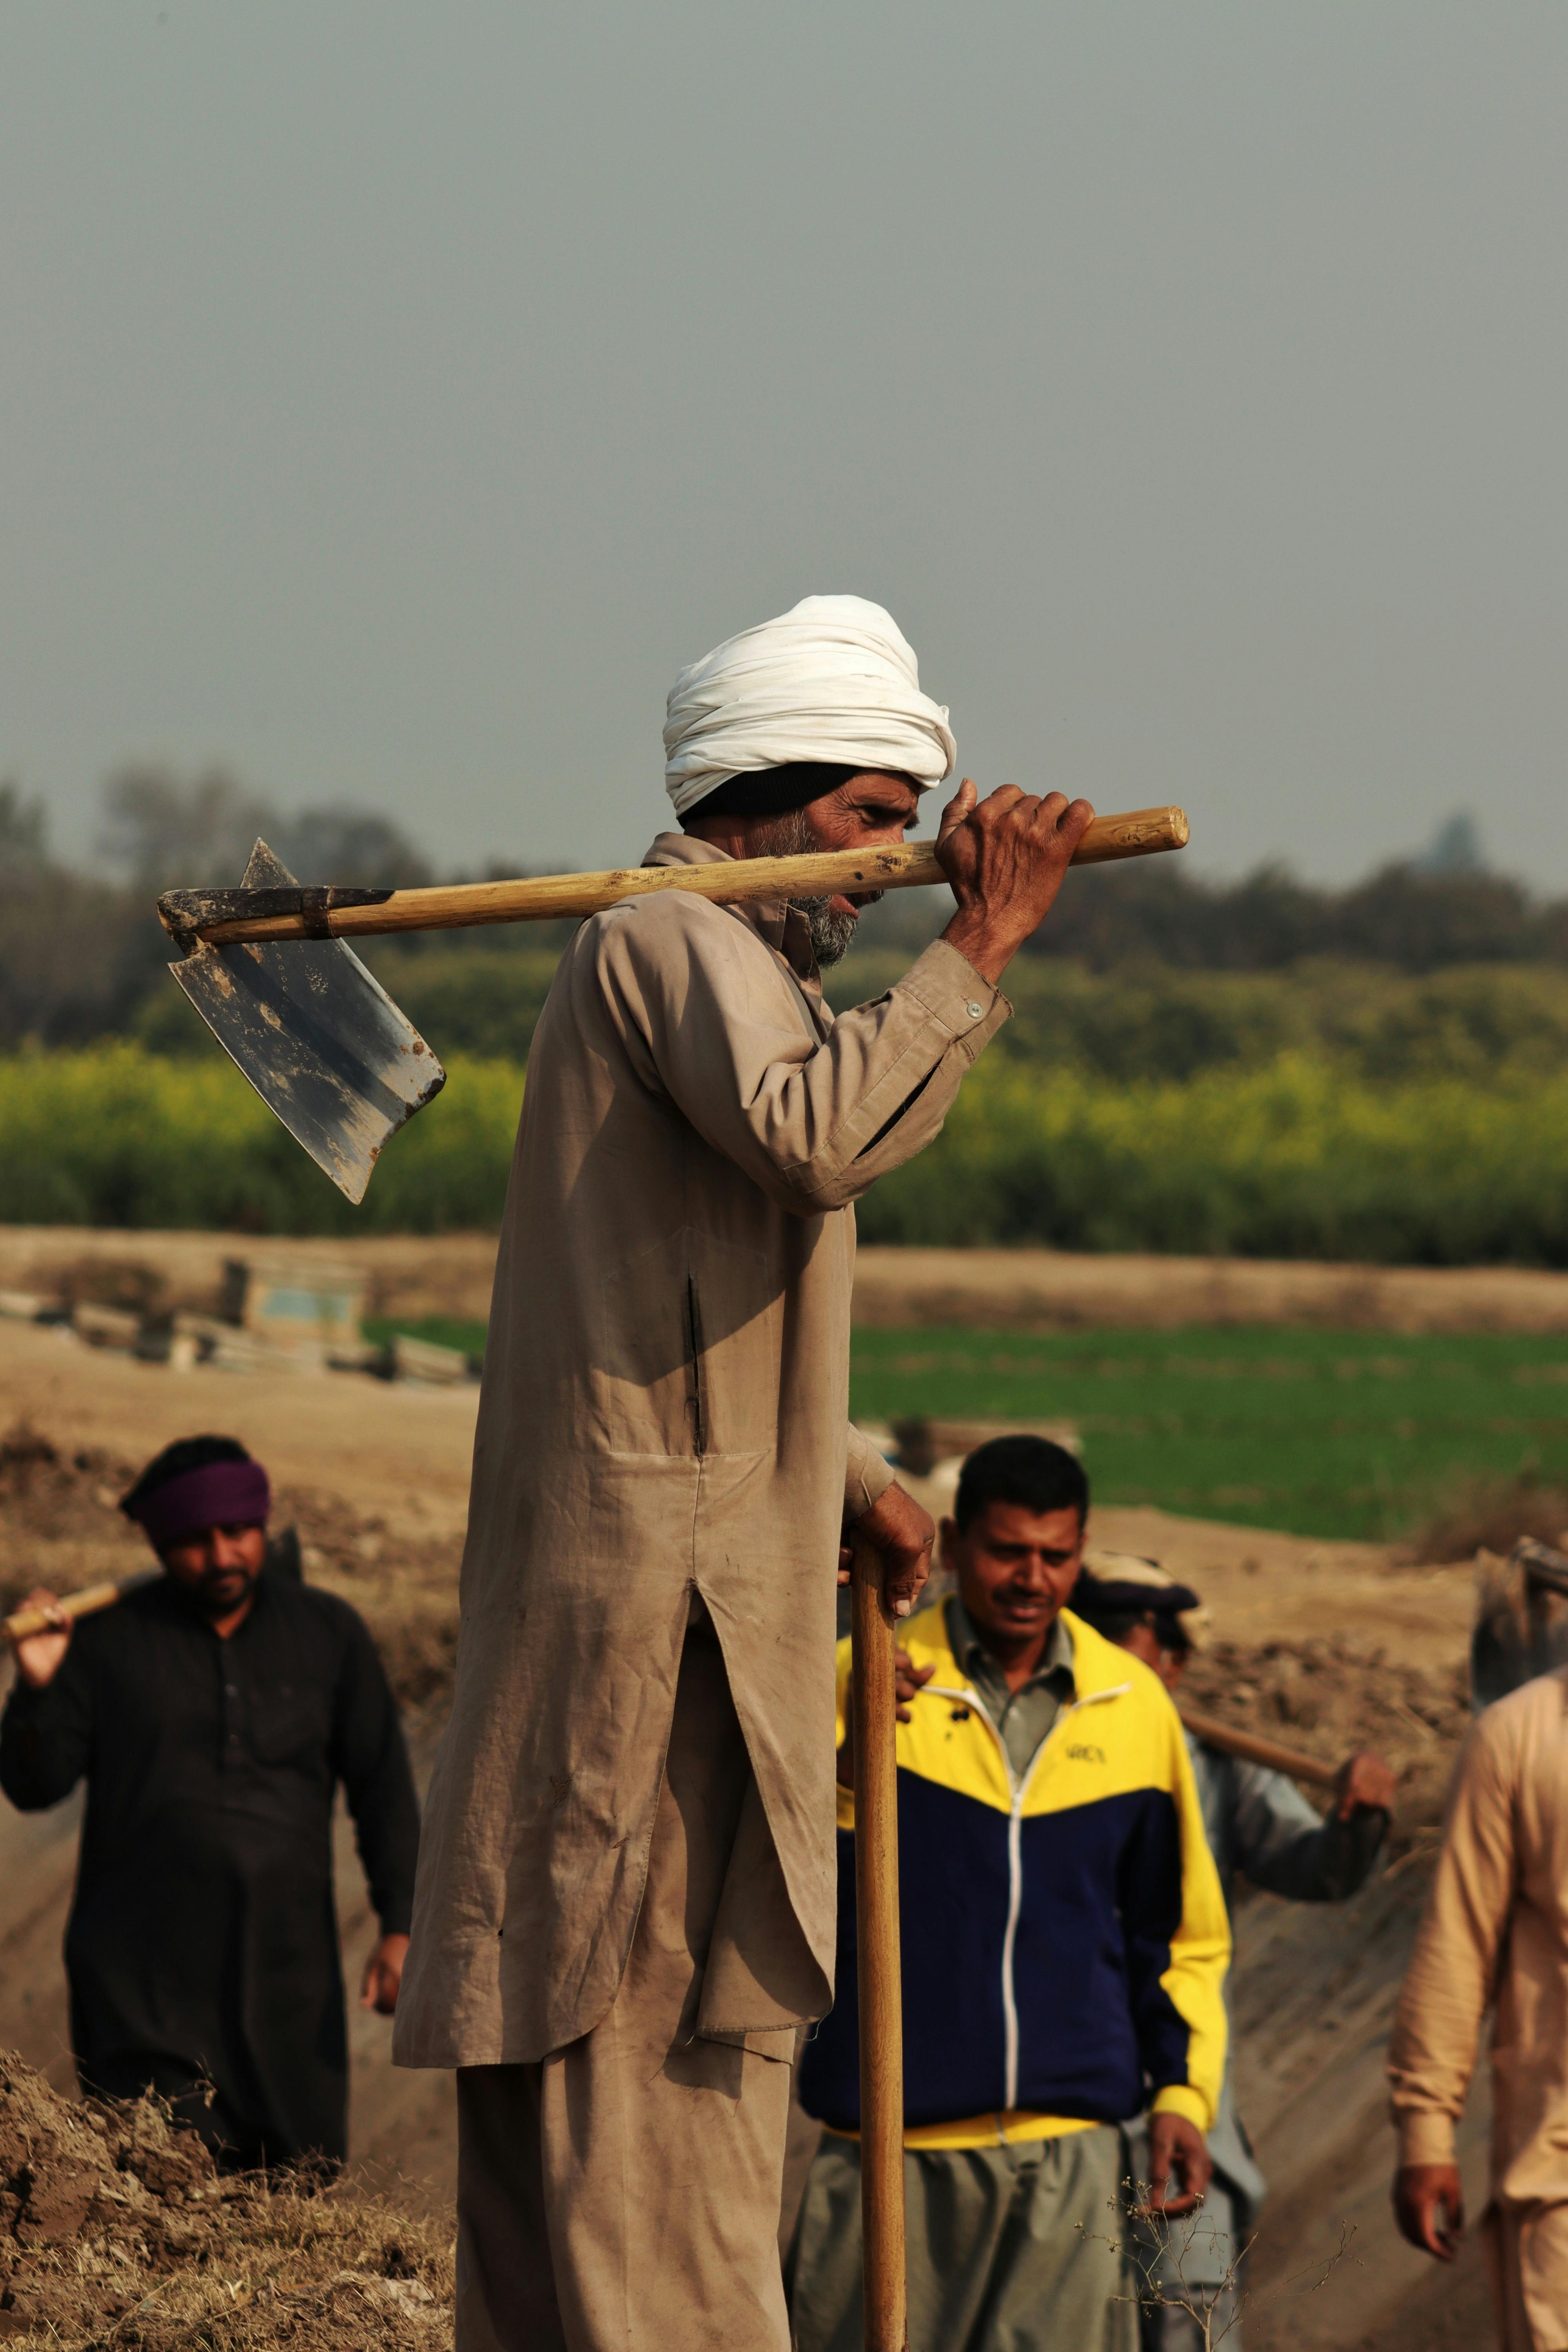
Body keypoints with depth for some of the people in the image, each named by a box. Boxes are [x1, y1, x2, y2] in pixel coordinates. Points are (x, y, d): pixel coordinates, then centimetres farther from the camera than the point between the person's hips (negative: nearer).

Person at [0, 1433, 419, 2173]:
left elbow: (382, 1785, 10)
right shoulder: (109, 1641, 4)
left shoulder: (327, 1634, 9)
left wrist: (400, 1926, 1)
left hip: (283, 1972, 2)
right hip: (141, 1974, -2)